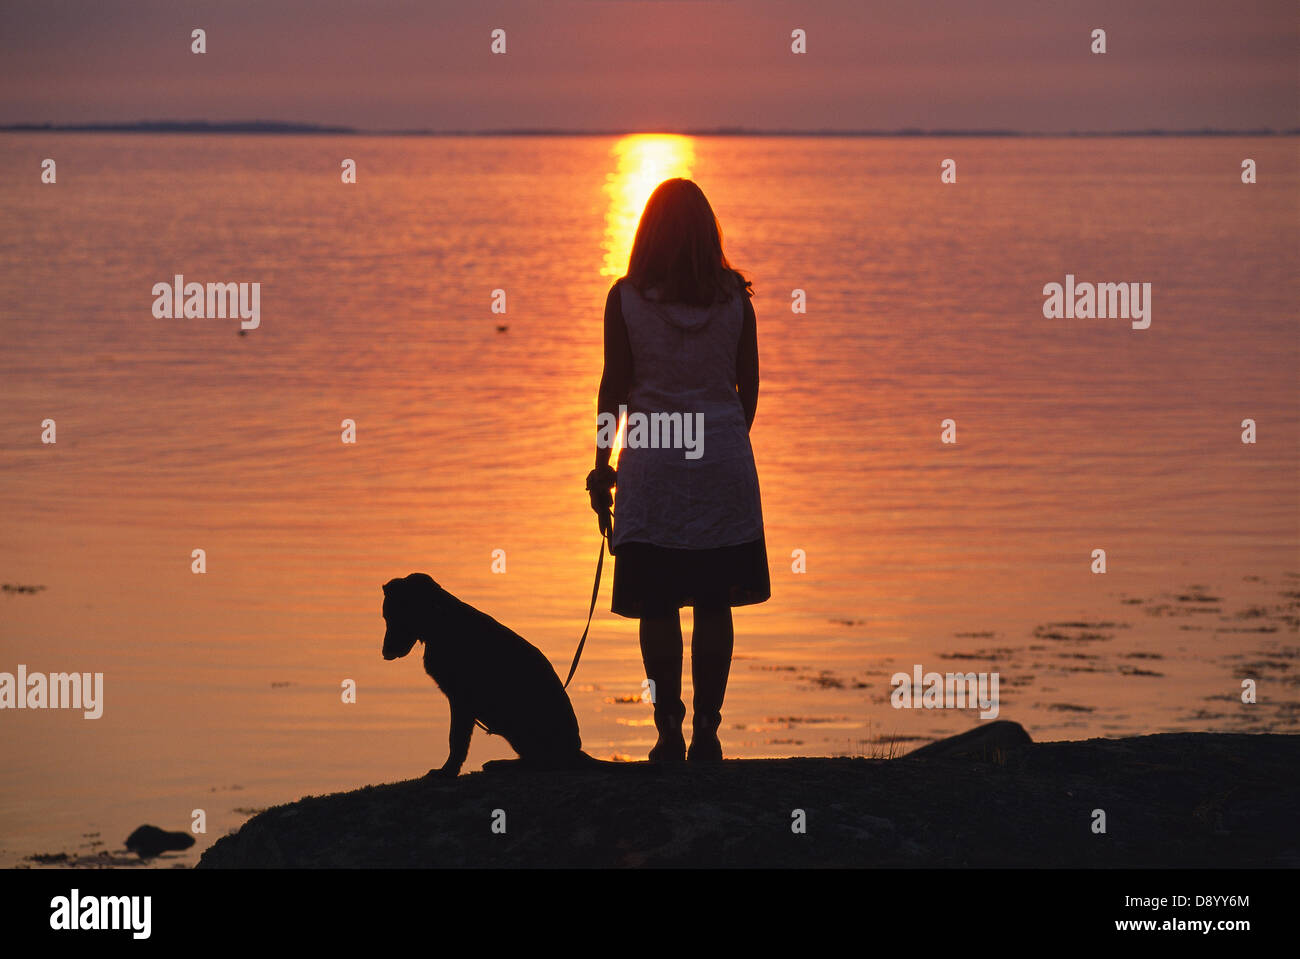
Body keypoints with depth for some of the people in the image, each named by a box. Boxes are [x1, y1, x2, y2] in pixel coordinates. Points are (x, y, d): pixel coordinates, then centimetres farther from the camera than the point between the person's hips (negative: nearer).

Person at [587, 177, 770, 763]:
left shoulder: (626, 297, -4)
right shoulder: (733, 296, 1)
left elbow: (614, 387, -2)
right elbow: (749, 386, 7)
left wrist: (602, 464, 7)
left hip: (652, 464, -1)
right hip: (724, 465, 1)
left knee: (658, 608, 5)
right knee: (715, 606, 5)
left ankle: (670, 731, 4)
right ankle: (707, 732, 4)